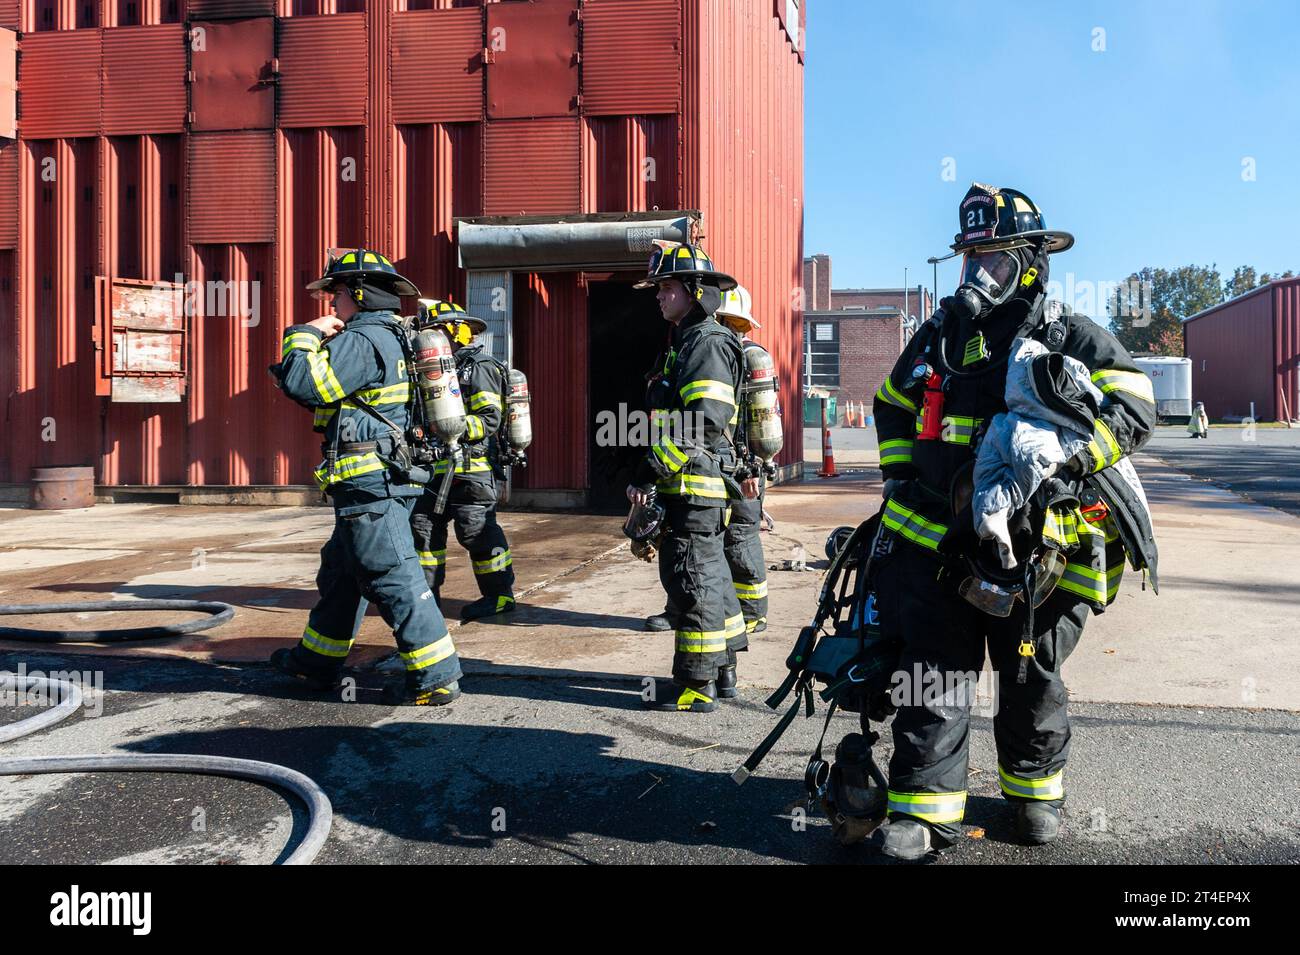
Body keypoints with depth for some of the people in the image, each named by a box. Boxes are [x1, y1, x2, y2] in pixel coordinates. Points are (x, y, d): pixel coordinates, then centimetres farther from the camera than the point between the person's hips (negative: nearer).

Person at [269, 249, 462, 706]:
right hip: (376, 484, 11)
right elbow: (326, 389, 23)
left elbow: (302, 383, -21)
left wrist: (304, 334, -6)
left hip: (369, 485, -11)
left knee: (393, 579, -8)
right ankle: (317, 662, 36)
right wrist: (318, 340, 11)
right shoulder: (386, 338, 18)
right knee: (340, 573, 21)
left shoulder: (363, 340, -15)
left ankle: (436, 678, -3)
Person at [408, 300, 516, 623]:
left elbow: (490, 419, -18)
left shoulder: (480, 368, -10)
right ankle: (427, 592, 17)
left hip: (472, 469, -9)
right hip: (443, 468, 10)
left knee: (476, 530, -6)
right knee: (423, 523, 8)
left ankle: (500, 594, 6)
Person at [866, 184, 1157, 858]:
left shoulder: (1072, 338, 2)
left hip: (1034, 542, -2)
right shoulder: (941, 334, 14)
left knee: (1031, 679, 11)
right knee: (932, 668, -3)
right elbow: (893, 406, 26)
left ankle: (1035, 787, 34)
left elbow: (1132, 409, -10)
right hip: (938, 533, 3)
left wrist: (1070, 461, -25)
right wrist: (900, 475, 15)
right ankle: (925, 811, 3)